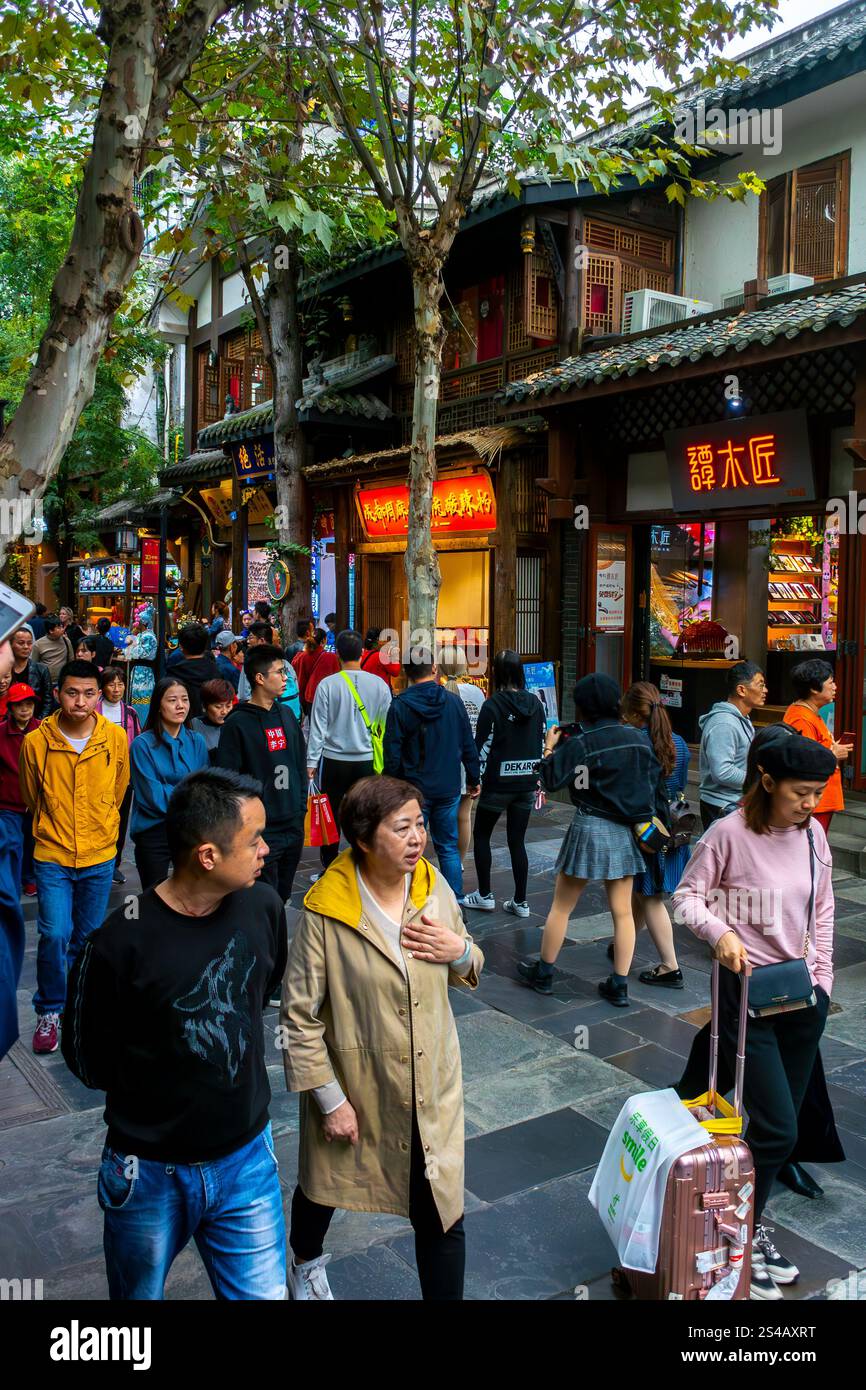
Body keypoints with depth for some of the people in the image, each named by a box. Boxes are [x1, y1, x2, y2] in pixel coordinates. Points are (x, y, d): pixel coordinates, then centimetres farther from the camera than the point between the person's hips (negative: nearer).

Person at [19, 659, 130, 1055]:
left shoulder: (116, 738, -8)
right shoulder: (36, 742, -11)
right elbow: (32, 798, 7)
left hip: (100, 857, 2)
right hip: (52, 856, -1)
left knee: (88, 937, 12)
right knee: (54, 935, -8)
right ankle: (49, 1011, 13)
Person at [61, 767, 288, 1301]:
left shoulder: (263, 907, -12)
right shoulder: (123, 941, -24)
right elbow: (88, 1057, -8)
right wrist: (162, 1088, 0)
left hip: (247, 1157, 2)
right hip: (151, 1171, -2)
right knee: (140, 1293, 22)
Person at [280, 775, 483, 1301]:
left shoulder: (434, 887, -8)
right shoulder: (325, 912, -23)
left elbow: (466, 975, 7)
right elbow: (300, 1016, -15)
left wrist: (462, 951, -16)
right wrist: (329, 1099, -14)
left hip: (431, 1088, 2)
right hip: (353, 1086, -2)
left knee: (442, 1216, 4)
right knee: (324, 1186, 26)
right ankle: (306, 1262, 59)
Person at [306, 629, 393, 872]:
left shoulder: (328, 685, -9)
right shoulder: (378, 685, -4)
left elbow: (318, 727, -6)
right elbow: (387, 726, 4)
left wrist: (312, 761, 1)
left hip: (334, 761, -1)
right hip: (367, 761, 1)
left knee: (331, 818, 11)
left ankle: (329, 869, 17)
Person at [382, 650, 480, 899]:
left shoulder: (400, 706, -10)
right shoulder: (454, 702, -1)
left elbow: (392, 754, -9)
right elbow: (469, 746, 5)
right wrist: (473, 779, 16)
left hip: (413, 788, -3)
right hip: (449, 788, 3)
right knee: (448, 847, 13)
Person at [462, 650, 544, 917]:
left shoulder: (492, 705, -12)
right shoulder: (535, 703, 3)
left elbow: (482, 746, -12)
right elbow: (541, 743, 9)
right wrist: (538, 779, 17)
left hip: (498, 783, -5)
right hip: (527, 783, 5)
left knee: (481, 835, 13)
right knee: (517, 841, 11)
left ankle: (484, 895, 16)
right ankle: (520, 902, 13)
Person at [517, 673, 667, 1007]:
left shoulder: (580, 743, -14)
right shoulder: (639, 738, 2)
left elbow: (552, 780, -15)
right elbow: (657, 783, 6)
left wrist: (550, 747, 0)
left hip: (591, 829, -5)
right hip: (627, 832, 5)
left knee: (561, 906, 9)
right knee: (622, 911, 10)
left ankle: (543, 974, 20)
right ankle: (619, 985, 13)